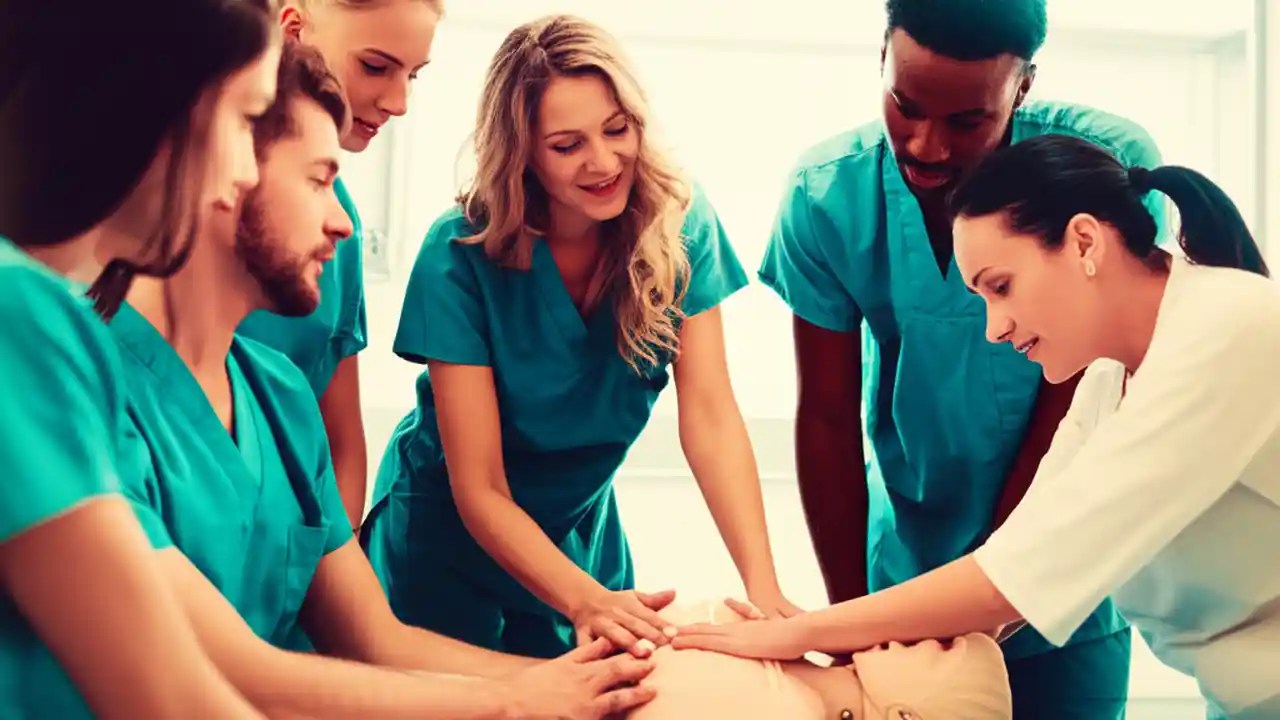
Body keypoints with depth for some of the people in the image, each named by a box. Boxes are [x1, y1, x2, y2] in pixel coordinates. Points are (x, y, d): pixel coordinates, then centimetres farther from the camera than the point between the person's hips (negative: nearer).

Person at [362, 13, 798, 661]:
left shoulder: (680, 224, -17)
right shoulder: (460, 255, -26)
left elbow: (710, 417, -22)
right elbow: (481, 493, -26)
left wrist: (763, 584, -35)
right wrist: (587, 601, -40)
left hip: (583, 529, 3)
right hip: (451, 537, -3)